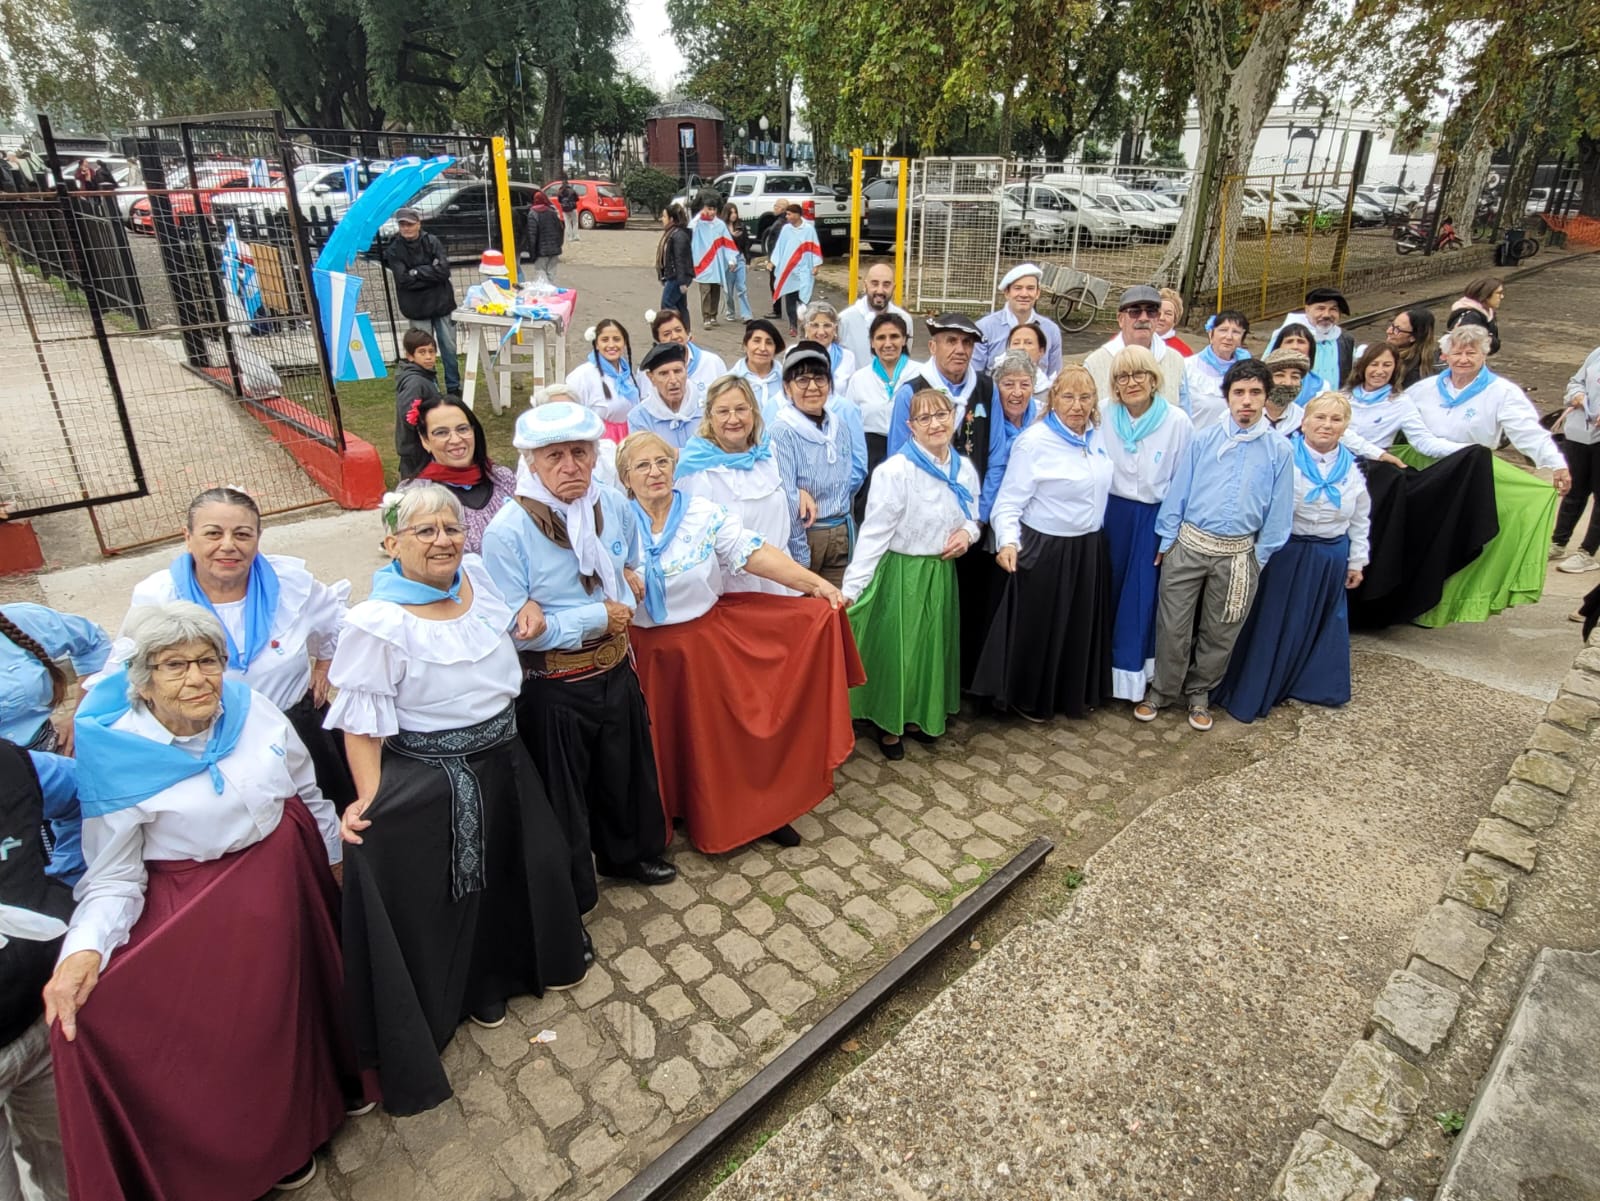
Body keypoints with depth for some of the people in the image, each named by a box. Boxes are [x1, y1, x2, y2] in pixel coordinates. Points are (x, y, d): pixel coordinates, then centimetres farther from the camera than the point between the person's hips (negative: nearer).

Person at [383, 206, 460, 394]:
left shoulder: (432, 242, -1)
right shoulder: (394, 250, -2)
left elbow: (444, 270, -13)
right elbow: (403, 279, -13)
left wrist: (416, 272, -14)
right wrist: (430, 272, -12)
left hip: (442, 303, 1)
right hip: (417, 308, -1)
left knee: (449, 348, 6)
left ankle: (454, 387, 19)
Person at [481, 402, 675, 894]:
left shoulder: (616, 506, -4)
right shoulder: (507, 532, -22)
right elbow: (511, 630, -23)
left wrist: (628, 581, -3)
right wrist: (597, 618, -20)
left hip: (614, 671, 5)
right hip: (552, 689, -5)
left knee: (626, 772, 25)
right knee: (562, 797, 13)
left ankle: (628, 853, 53)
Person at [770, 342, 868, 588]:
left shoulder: (840, 422, 5)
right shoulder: (783, 430, -14)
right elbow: (786, 499, -16)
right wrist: (800, 557, -15)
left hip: (843, 532, 5)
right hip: (805, 532, -5)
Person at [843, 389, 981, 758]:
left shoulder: (965, 469, 2)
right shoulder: (894, 471, -19)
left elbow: (972, 518, 16)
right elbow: (873, 534, -20)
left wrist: (968, 533, -9)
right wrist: (851, 588, -22)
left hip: (941, 572, 6)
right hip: (901, 573, -6)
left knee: (933, 645, 18)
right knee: (895, 647, 6)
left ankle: (920, 714, 39)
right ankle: (889, 722, 27)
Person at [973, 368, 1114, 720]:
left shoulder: (1096, 437, 3)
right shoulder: (1034, 441, -18)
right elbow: (1010, 502, -20)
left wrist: (1096, 533, 14)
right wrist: (1008, 541, -34)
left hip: (1089, 549, 7)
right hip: (1044, 550, -6)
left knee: (1082, 625, 19)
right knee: (1039, 626, 9)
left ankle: (1076, 693, 40)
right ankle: (1029, 698, 31)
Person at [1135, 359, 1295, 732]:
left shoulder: (1279, 450, 0)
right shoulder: (1203, 440, 1)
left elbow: (1278, 510, 4)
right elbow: (1178, 491, 4)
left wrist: (1260, 556, 3)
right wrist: (1166, 540, 3)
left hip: (1237, 554, 1)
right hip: (1188, 544, 0)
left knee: (1220, 632, 12)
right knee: (1172, 624, 5)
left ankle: (1199, 693, 32)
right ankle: (1161, 690, 24)